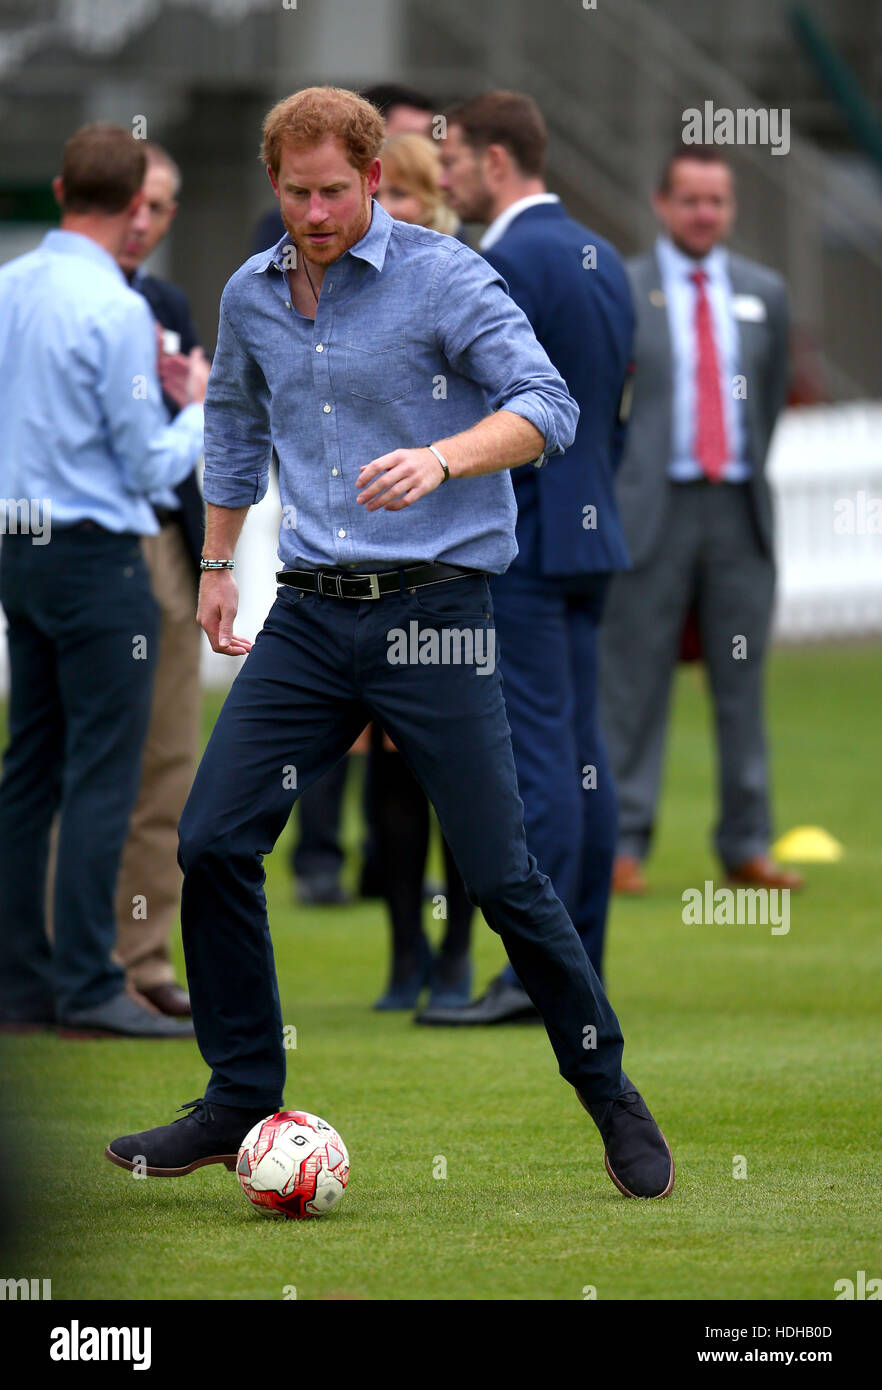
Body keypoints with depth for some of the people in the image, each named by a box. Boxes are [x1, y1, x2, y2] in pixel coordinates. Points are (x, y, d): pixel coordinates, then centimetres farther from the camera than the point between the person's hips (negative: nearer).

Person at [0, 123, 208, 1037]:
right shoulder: (115, 310, -15)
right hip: (95, 553, -8)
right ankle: (89, 987, -6)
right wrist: (202, 409, 5)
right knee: (101, 773, -5)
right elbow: (149, 464, -13)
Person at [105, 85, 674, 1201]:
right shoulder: (251, 296, 10)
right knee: (213, 844, -4)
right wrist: (217, 563, 29)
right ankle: (240, 1103, 8)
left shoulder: (444, 277, -8)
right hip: (310, 616, 5)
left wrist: (442, 457, -34)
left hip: (435, 612, -5)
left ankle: (611, 1098, 11)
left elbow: (546, 405, -17)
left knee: (501, 876, -6)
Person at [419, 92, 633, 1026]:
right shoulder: (600, 259, 14)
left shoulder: (510, 263, -14)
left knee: (537, 755, -9)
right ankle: (582, 967, 12)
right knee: (579, 750, 10)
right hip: (588, 531, 9)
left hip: (518, 539, -9)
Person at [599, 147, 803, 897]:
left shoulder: (763, 293, 12)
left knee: (742, 681, 4)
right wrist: (611, 485, 4)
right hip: (652, 510, -3)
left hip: (739, 510, 3)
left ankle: (748, 844, 9)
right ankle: (624, 844, 1)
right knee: (634, 681, -3)